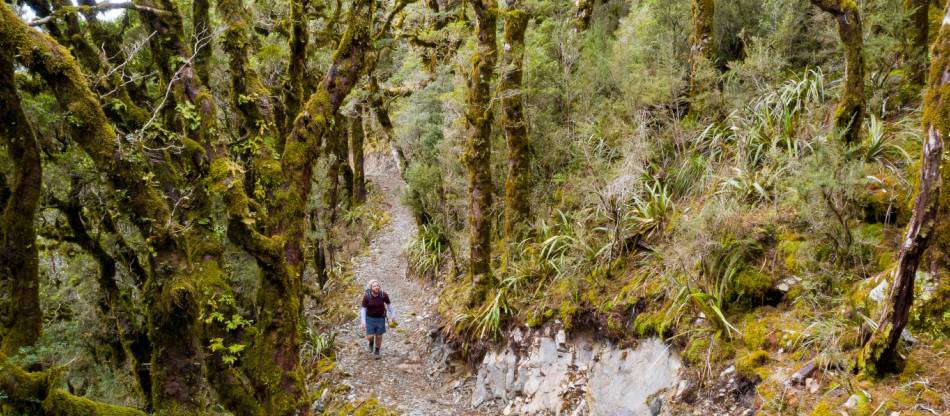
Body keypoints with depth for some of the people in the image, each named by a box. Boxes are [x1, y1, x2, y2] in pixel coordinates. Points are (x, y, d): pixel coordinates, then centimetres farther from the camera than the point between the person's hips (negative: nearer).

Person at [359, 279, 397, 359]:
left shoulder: (383, 294, -21)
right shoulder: (366, 296, -23)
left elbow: (389, 304, -5)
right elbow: (363, 309, -14)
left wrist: (393, 316, 3)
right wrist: (363, 322, -16)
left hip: (380, 317, 1)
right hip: (370, 318, -1)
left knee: (379, 336, 10)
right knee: (370, 337, -5)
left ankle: (377, 351, 36)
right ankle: (371, 342, 33)